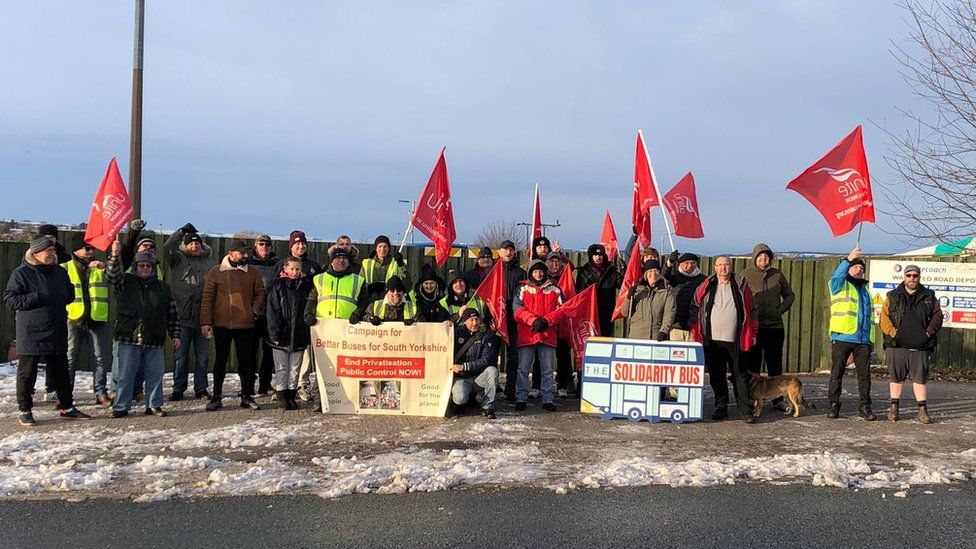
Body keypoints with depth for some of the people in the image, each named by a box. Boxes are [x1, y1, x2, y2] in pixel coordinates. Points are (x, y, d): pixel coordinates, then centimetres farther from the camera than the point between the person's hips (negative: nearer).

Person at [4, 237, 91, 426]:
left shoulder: (60, 272, 11)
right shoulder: (22, 273, -6)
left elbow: (70, 294, 24)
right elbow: (9, 299, -10)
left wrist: (60, 300, 7)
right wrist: (35, 299, -19)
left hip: (57, 334, 5)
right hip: (31, 334, -5)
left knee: (60, 371, 12)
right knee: (27, 373, 2)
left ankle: (67, 407, 22)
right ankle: (25, 411, 12)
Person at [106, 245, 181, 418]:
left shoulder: (163, 288, 13)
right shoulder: (126, 282, 8)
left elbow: (173, 314, 14)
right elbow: (112, 274, -13)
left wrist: (175, 335, 8)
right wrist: (115, 255, -29)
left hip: (154, 341, 2)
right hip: (129, 339, -2)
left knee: (155, 376, 6)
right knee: (125, 376, 3)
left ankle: (154, 405, 16)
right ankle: (121, 407, 11)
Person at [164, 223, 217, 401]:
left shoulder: (210, 263, 13)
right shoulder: (179, 260, 6)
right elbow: (167, 247, -12)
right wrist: (183, 231, -17)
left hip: (203, 317, 2)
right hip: (183, 317, -2)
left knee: (203, 356, 8)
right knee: (181, 355, 3)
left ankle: (201, 388, 17)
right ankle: (178, 389, 12)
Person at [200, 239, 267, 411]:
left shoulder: (252, 273, 6)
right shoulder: (216, 272, 1)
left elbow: (260, 293, 12)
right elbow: (207, 298, -1)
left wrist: (254, 311, -2)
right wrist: (206, 322, -7)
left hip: (245, 324, 1)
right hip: (221, 324, -1)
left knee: (246, 360, 5)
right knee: (220, 360, 7)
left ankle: (247, 396, 13)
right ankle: (216, 397, 15)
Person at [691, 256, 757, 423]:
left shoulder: (741, 286, 6)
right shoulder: (706, 287, 7)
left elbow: (752, 310, 11)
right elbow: (695, 309, 13)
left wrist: (752, 334, 6)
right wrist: (695, 333, 6)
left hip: (735, 341, -1)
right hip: (712, 340, 1)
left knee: (740, 376, 0)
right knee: (716, 376, 6)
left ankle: (746, 410, 4)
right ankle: (721, 408, 16)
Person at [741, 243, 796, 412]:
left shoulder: (777, 274, 9)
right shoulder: (746, 274, 1)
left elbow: (789, 295, 18)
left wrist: (780, 310, 3)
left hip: (775, 326, 3)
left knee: (775, 364, 8)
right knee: (753, 363, 1)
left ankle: (777, 399, 16)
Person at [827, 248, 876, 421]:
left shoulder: (865, 289, 23)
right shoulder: (840, 285, 6)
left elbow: (870, 315, 24)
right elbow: (837, 275, -20)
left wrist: (871, 338, 18)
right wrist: (848, 259, -33)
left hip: (863, 340, 5)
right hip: (842, 337, -5)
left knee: (864, 374, 3)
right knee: (837, 373, 0)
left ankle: (865, 407, 10)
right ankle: (834, 406, 7)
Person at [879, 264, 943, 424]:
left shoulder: (929, 296, 12)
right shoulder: (893, 296, 9)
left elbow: (937, 315, 9)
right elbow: (884, 316, 3)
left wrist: (928, 333, -4)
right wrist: (893, 333, -10)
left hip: (920, 346, 0)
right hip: (897, 345, 0)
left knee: (920, 378, 1)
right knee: (895, 377, 4)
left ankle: (923, 410, 7)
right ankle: (894, 408, 12)